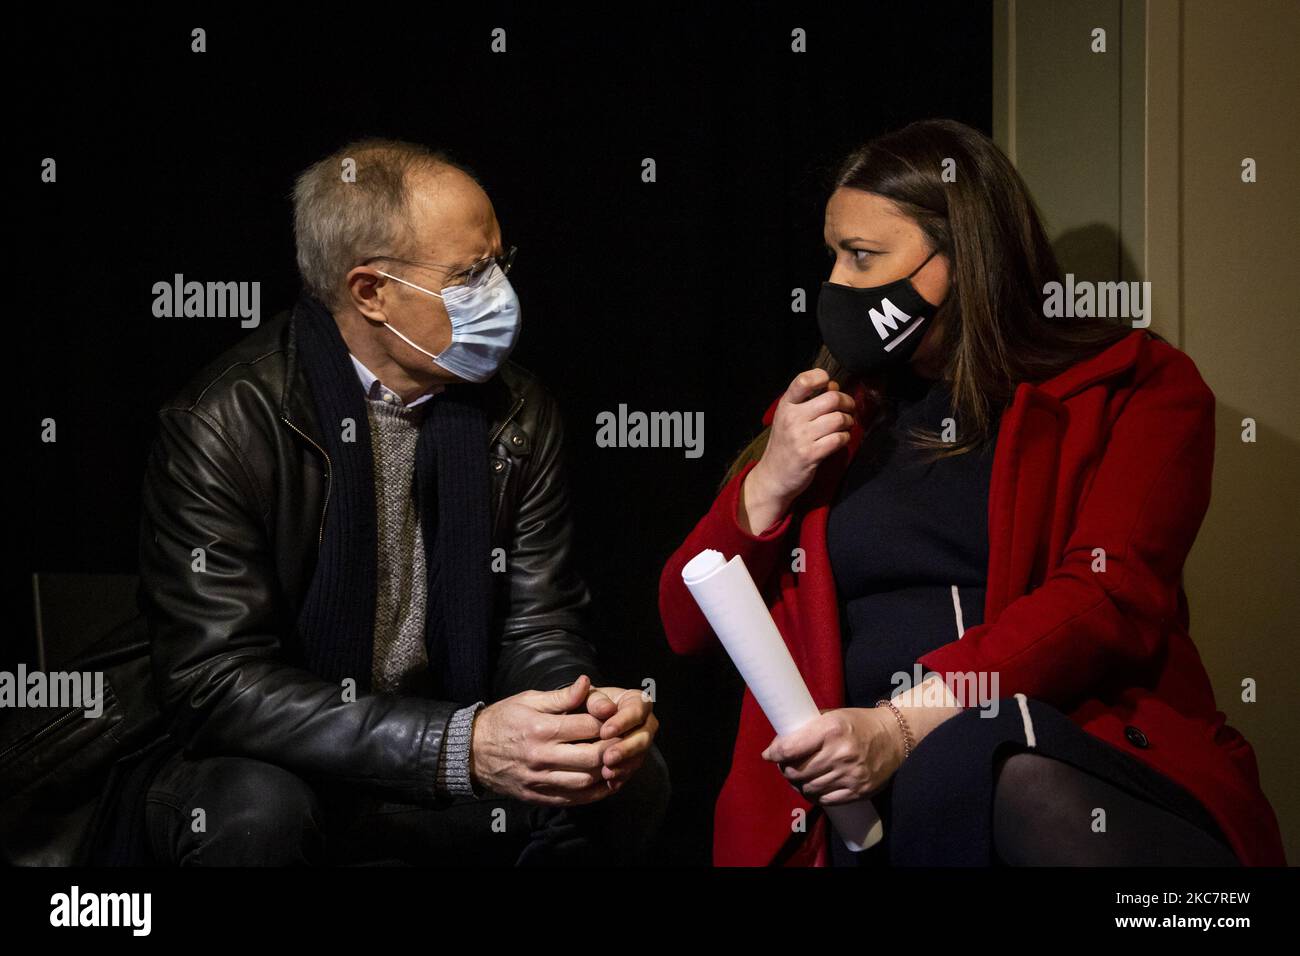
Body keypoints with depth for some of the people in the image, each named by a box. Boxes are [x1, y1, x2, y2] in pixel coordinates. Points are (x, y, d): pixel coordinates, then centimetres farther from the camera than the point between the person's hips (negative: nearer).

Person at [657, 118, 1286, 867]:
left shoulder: (1134, 384, 11)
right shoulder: (827, 413, 24)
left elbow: (1113, 597, -7)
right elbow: (688, 625, 22)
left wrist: (908, 723, -19)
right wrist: (767, 488, 3)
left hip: (1096, 754, 0)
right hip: (876, 790, 0)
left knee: (1001, 761, -37)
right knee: (967, 763, -37)